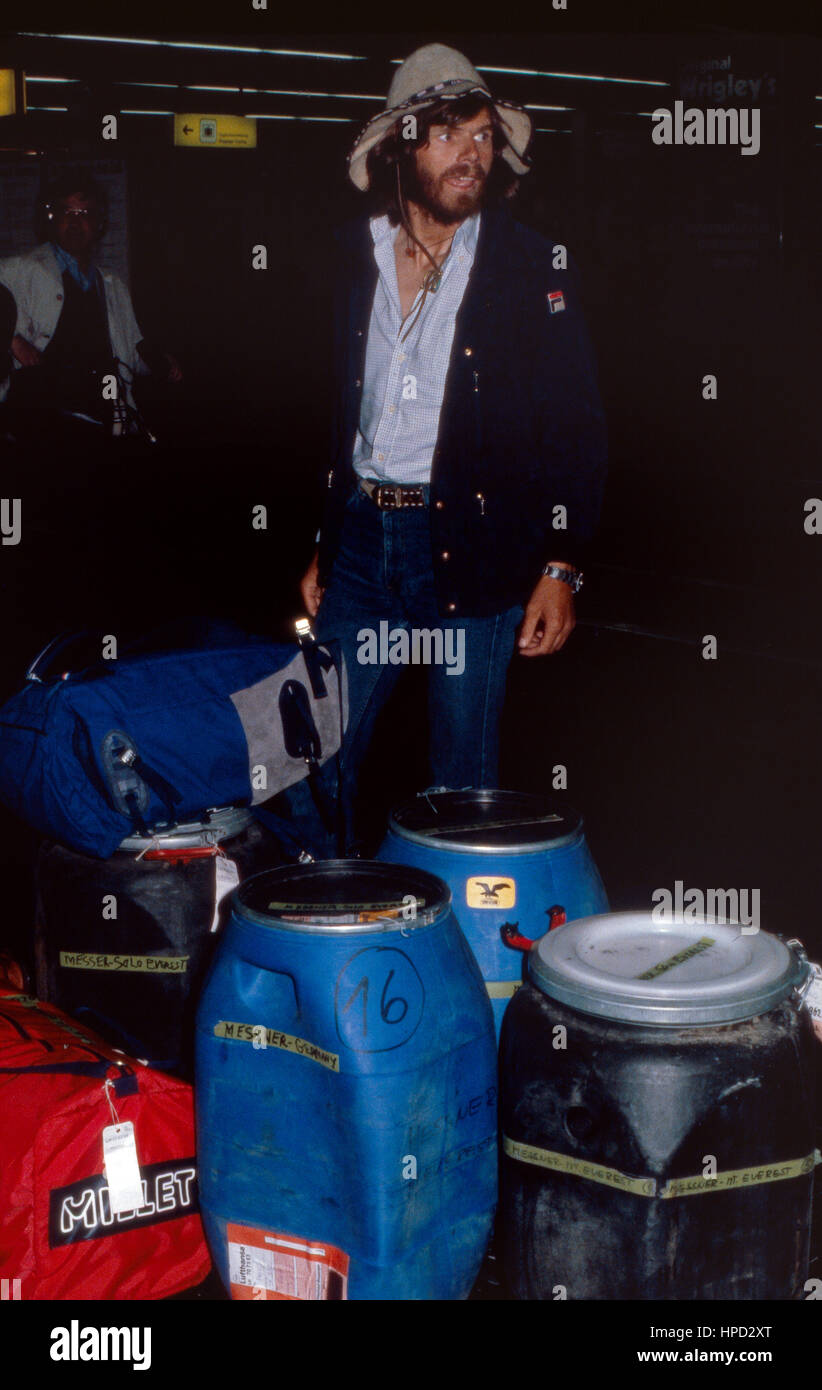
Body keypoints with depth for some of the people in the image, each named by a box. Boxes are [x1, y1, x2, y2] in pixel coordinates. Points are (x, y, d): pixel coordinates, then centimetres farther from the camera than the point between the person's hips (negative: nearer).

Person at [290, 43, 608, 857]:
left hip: (475, 551, -3)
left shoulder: (533, 265, 0)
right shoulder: (346, 258, 9)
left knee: (462, 789, 5)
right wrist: (314, 546, 10)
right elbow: (316, 413, 13)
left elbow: (576, 429, -2)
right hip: (359, 539, 3)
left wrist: (560, 567, -9)